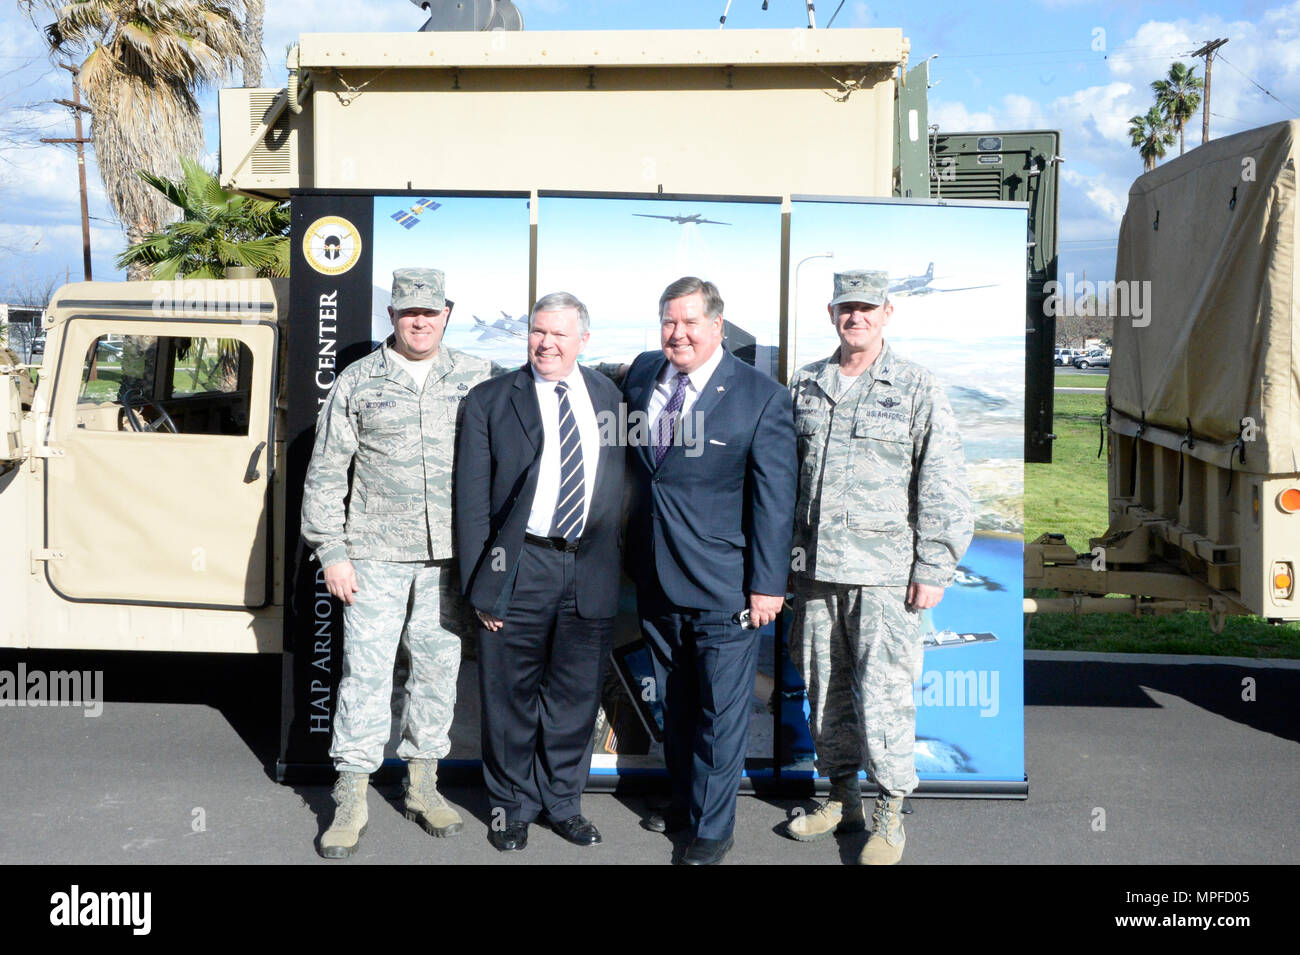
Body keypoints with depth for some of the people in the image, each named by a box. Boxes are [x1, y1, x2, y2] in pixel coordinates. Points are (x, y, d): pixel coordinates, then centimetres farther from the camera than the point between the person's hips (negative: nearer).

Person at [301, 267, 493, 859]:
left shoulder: (476, 379, 8)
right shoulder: (358, 381, 4)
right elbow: (326, 472, 4)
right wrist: (330, 551, -2)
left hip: (449, 554, 2)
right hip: (375, 554, -2)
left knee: (438, 667, 9)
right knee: (365, 672, -1)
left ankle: (423, 787, 25)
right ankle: (350, 801, 10)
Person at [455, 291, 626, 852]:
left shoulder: (608, 397, 9)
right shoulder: (491, 401, 0)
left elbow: (621, 486, 11)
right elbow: (472, 500, -2)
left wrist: (614, 563, 4)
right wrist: (480, 584, -7)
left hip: (591, 572, 3)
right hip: (519, 568, -2)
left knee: (575, 696, 13)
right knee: (511, 697, 8)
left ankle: (563, 802, 31)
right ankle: (511, 806, 27)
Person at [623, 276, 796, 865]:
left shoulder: (761, 397, -10)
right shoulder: (641, 375, 5)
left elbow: (774, 499, -10)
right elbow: (625, 459, 18)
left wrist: (767, 584, -11)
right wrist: (628, 554, 12)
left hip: (722, 586, -5)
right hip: (655, 579, 5)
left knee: (720, 711, 6)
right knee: (673, 702, 19)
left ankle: (713, 827, 23)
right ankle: (683, 798, 39)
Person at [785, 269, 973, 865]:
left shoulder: (917, 389, 0)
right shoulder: (804, 386, 11)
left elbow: (942, 488, -2)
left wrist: (934, 571, -7)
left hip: (884, 572, -4)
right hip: (814, 569, 4)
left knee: (882, 696, -4)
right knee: (825, 690, 12)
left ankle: (891, 814, 15)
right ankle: (842, 799, 28)